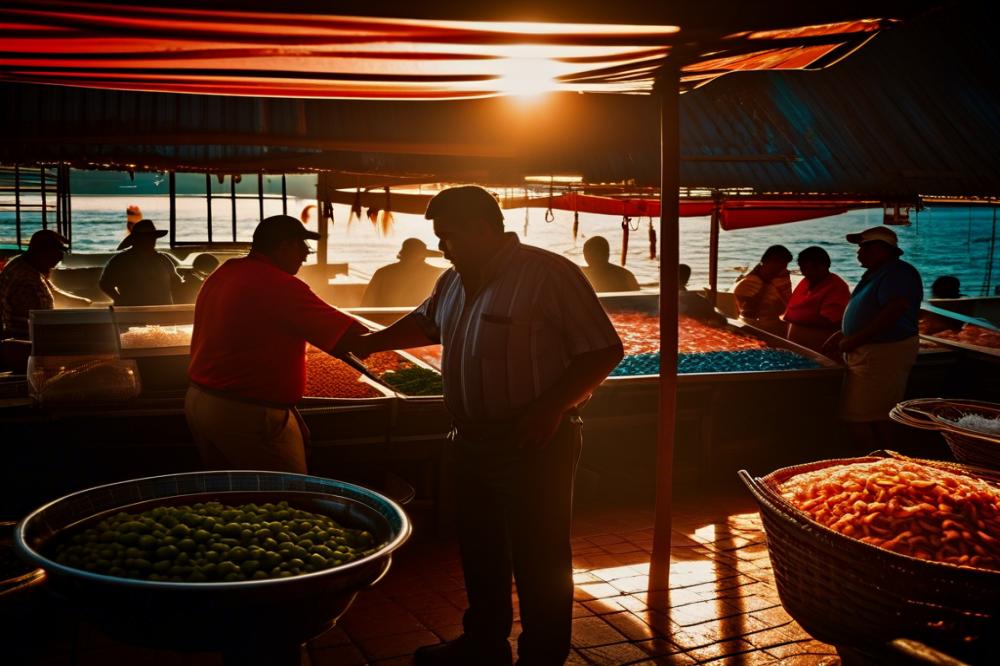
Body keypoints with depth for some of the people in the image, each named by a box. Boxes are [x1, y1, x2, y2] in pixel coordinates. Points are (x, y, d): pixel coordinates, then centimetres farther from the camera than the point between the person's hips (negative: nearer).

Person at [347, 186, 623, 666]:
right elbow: (425, 323, 30)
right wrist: (372, 343, 20)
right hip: (473, 442, 8)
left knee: (538, 560, 2)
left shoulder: (549, 274, -15)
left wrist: (553, 405, -23)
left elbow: (604, 350, -16)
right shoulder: (455, 282, 9)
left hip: (535, 445, -8)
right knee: (479, 553, 19)